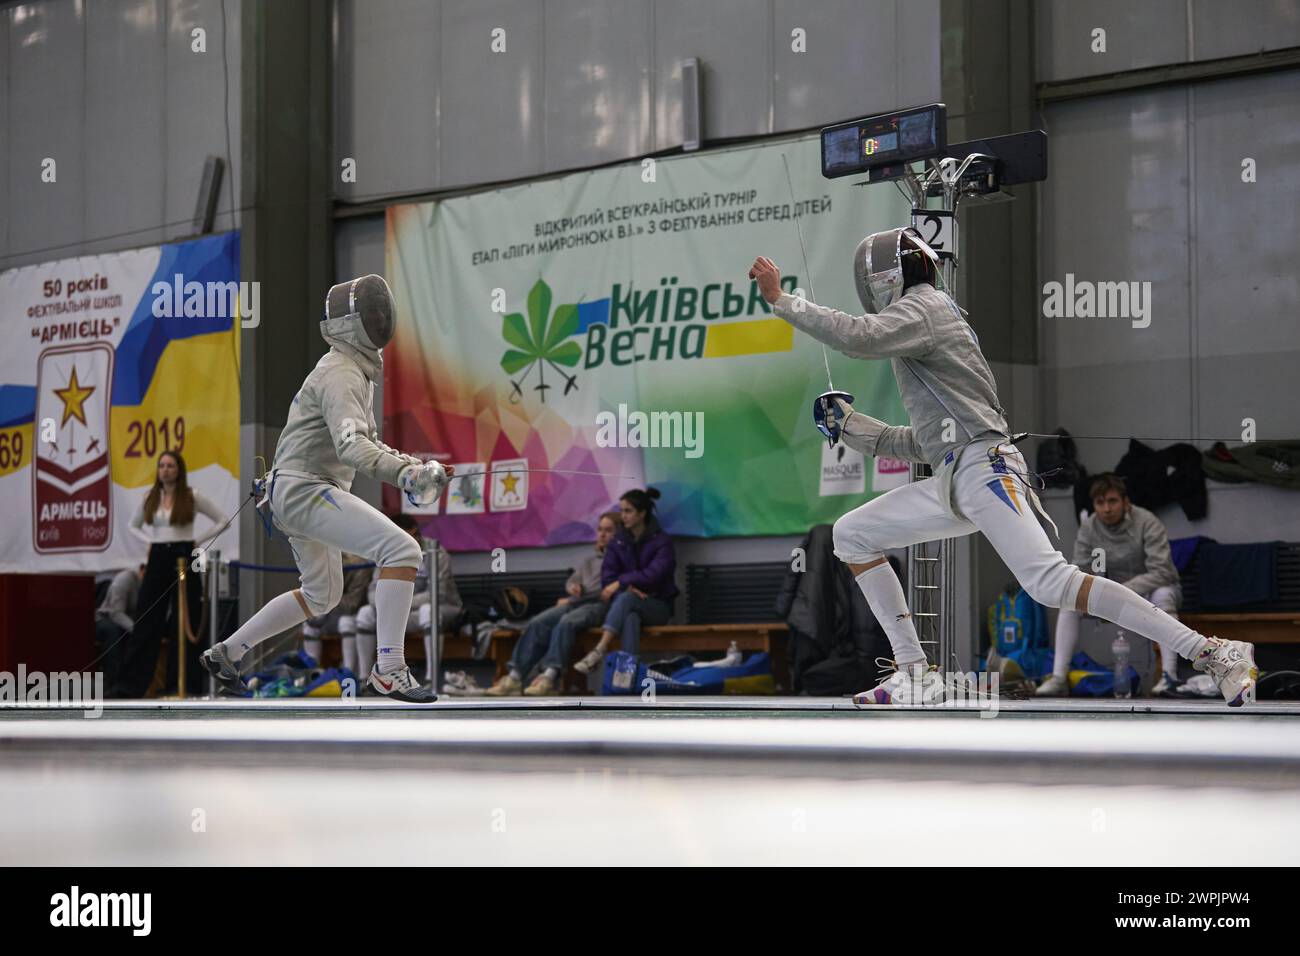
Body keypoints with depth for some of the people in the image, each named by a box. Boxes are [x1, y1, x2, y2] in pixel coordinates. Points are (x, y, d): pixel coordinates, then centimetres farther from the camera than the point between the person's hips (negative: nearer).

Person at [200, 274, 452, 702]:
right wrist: (408, 473, -46)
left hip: (303, 493, 11)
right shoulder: (340, 375, -16)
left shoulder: (357, 373, 16)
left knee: (322, 596, 26)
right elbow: (352, 447, -31)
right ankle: (388, 670, -24)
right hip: (305, 492, -11)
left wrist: (412, 466, 6)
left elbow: (365, 445, 22)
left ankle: (226, 653, 33)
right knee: (401, 550, -22)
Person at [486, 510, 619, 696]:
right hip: (576, 603, 6)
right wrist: (572, 586, 3)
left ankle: (549, 676, -48)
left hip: (601, 605, -6)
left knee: (566, 622, -35)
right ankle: (515, 675, -27)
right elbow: (572, 580, 28)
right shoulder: (591, 560, 30)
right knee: (538, 623, -18)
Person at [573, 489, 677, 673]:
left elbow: (654, 575, -18)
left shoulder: (661, 541, -4)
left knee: (626, 599, -36)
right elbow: (607, 577, -2)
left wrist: (621, 583, -22)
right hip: (629, 605, 3)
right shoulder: (618, 541, 9)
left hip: (658, 605, -2)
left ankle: (599, 651, -49)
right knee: (630, 617, -37)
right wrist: (628, 588, -21)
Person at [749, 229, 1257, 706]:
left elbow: (857, 336, -22)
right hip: (950, 482, 10)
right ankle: (915, 674, 6)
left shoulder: (920, 308, -1)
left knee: (1052, 584, -24)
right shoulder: (923, 323, 29)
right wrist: (855, 428, 20)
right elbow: (923, 441, 29)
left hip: (982, 467, -10)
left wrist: (781, 299, -14)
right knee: (851, 536, 12)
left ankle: (1216, 655, -27)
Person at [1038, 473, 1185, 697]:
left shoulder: (1147, 523, -23)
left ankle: (1170, 676, -43)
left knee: (1162, 595, -38)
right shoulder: (1088, 527, -10)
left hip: (1150, 588, -4)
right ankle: (1059, 677, -21)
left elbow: (1161, 572, -29)